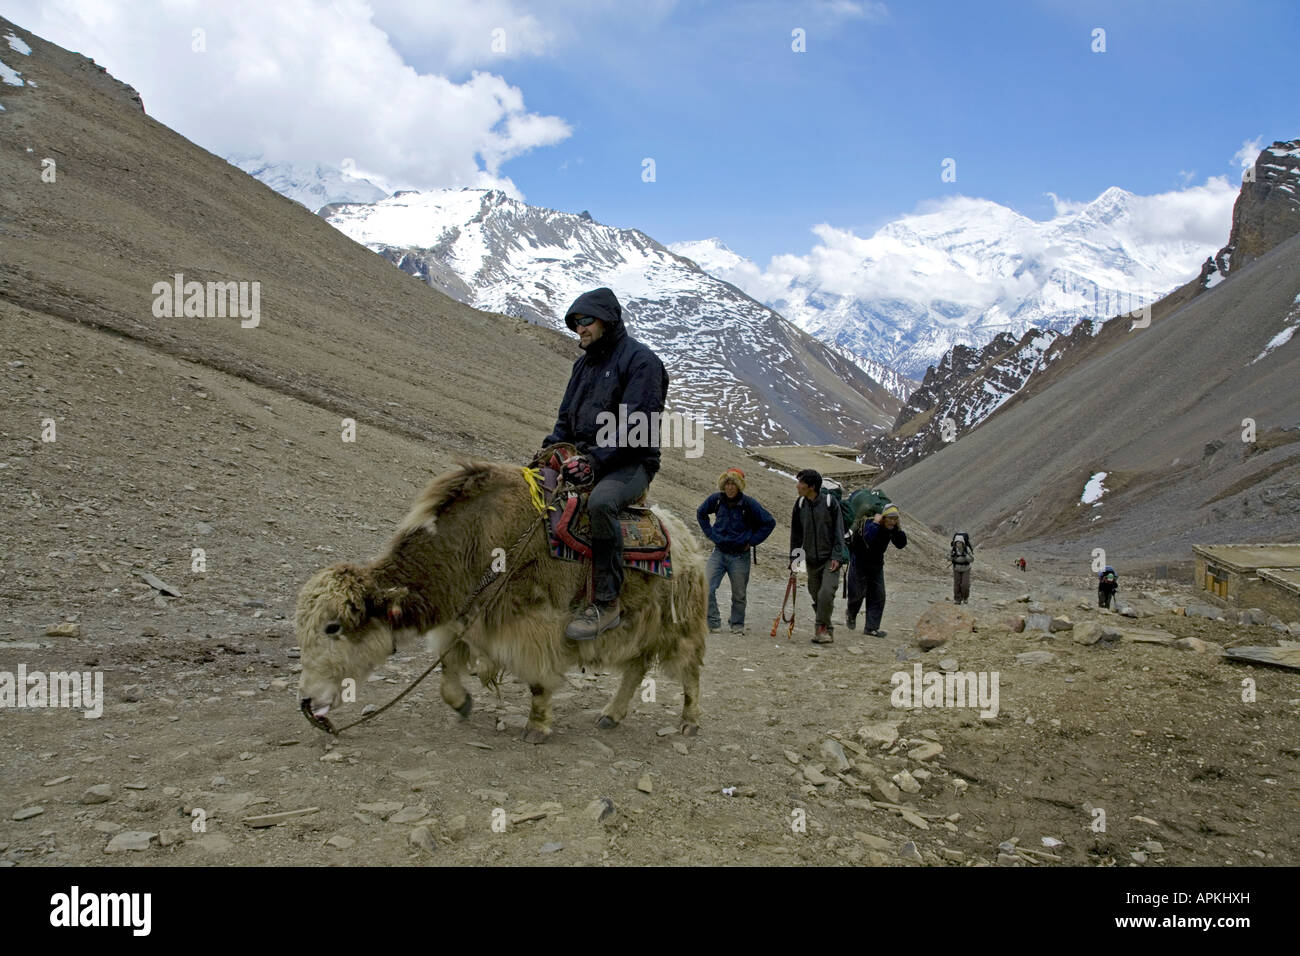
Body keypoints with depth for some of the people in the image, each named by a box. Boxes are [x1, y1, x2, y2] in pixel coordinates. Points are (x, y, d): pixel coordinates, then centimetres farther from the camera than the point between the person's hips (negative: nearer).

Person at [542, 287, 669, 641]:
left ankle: (607, 602, -30)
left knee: (600, 501, -38)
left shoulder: (640, 359, -6)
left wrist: (595, 460, -25)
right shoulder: (584, 363, 19)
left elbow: (636, 426, -17)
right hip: (584, 458, 8)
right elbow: (566, 418, 24)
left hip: (630, 463, -8)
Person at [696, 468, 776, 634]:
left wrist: (751, 541, -4)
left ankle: (737, 624, 29)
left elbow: (769, 522, -3)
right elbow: (700, 513, 16)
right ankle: (713, 623, 2)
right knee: (707, 588, -10)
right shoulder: (716, 499, -4)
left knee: (739, 594, 8)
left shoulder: (748, 504, -11)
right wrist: (711, 534, 7)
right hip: (719, 553, 2)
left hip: (740, 556, -2)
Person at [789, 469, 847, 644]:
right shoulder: (800, 505, 3)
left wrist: (837, 557, -13)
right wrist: (794, 558, 6)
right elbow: (795, 534, 11)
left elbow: (839, 532, -6)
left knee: (826, 593, -17)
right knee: (816, 596, 8)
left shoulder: (830, 503, -8)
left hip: (830, 558, -4)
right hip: (811, 560, 4)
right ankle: (827, 629, 21)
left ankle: (821, 628, -6)